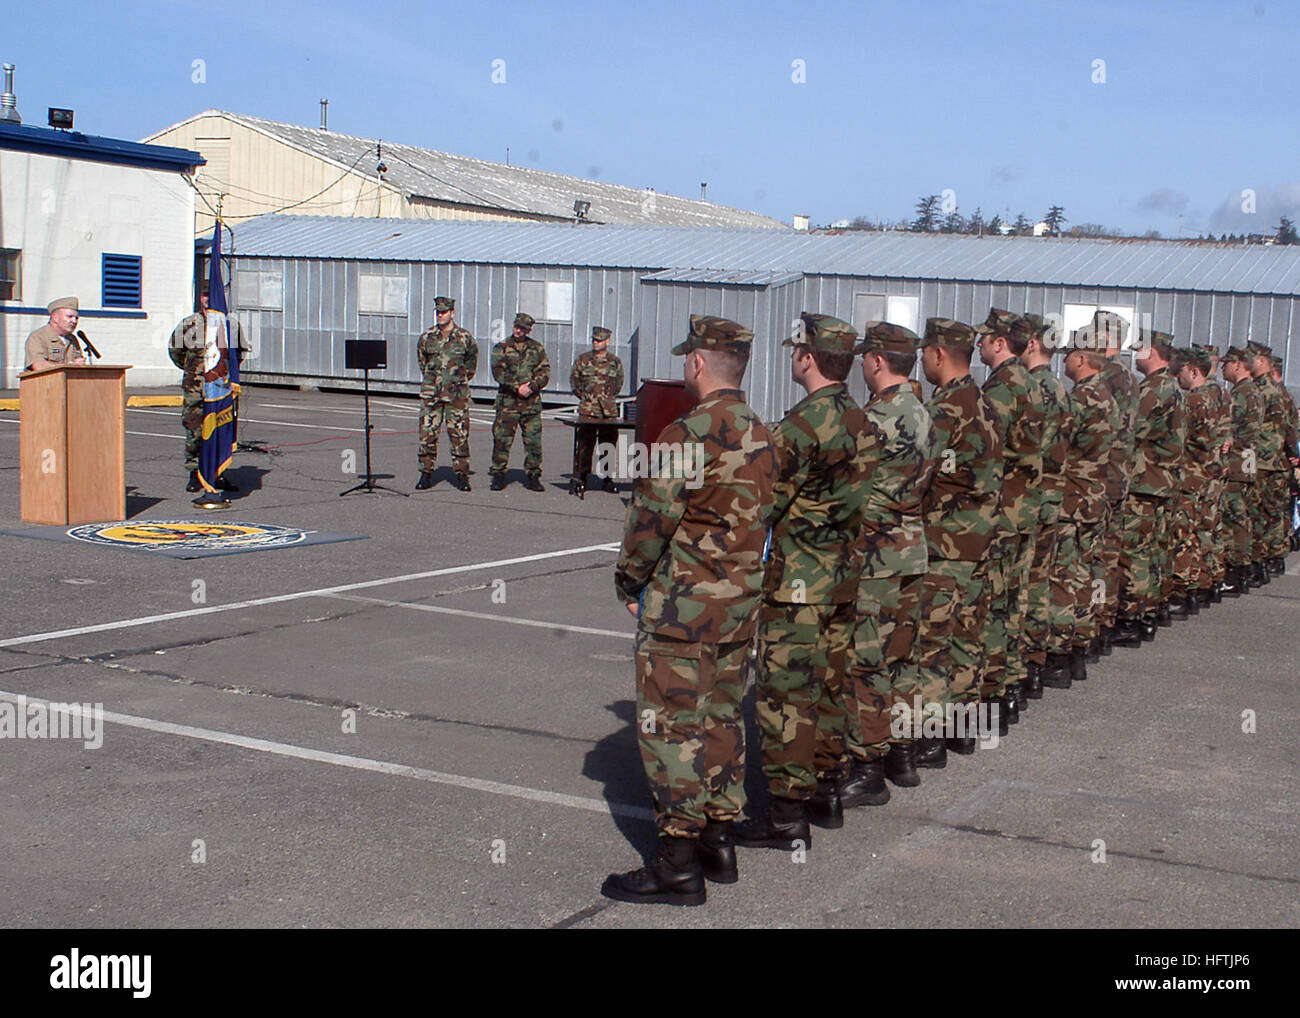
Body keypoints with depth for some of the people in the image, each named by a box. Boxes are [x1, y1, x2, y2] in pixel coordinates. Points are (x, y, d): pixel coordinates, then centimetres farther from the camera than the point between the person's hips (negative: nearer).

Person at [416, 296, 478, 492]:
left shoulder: (465, 337, 1)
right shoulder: (426, 337, 5)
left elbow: (472, 364, 13)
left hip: (457, 394, -1)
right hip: (431, 393, 2)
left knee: (459, 434, 0)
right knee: (427, 433, -1)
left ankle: (461, 475, 8)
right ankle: (426, 474, 8)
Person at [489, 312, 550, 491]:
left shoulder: (537, 349, 11)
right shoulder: (501, 348, 6)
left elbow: (545, 373, 4)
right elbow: (499, 373, -5)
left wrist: (532, 387, -12)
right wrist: (517, 388, -15)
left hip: (532, 402, 2)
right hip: (507, 402, -1)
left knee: (533, 441, 1)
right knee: (502, 439, -3)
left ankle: (533, 477, 10)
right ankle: (498, 475, 6)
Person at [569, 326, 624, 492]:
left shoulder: (615, 362, 8)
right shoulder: (583, 360, 5)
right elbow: (574, 380, 13)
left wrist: (609, 397, 9)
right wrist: (583, 396, 6)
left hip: (609, 411, 1)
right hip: (587, 410, -1)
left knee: (608, 445, 4)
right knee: (585, 444, -3)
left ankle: (608, 479, 12)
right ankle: (581, 478, 5)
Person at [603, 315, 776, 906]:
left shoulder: (689, 434, -18)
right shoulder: (761, 437, 8)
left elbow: (651, 519, -15)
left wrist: (628, 578, 0)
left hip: (681, 603, -8)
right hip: (742, 604, 8)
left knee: (671, 726, -1)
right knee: (722, 718, 16)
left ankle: (678, 864, 2)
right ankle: (718, 842, 24)